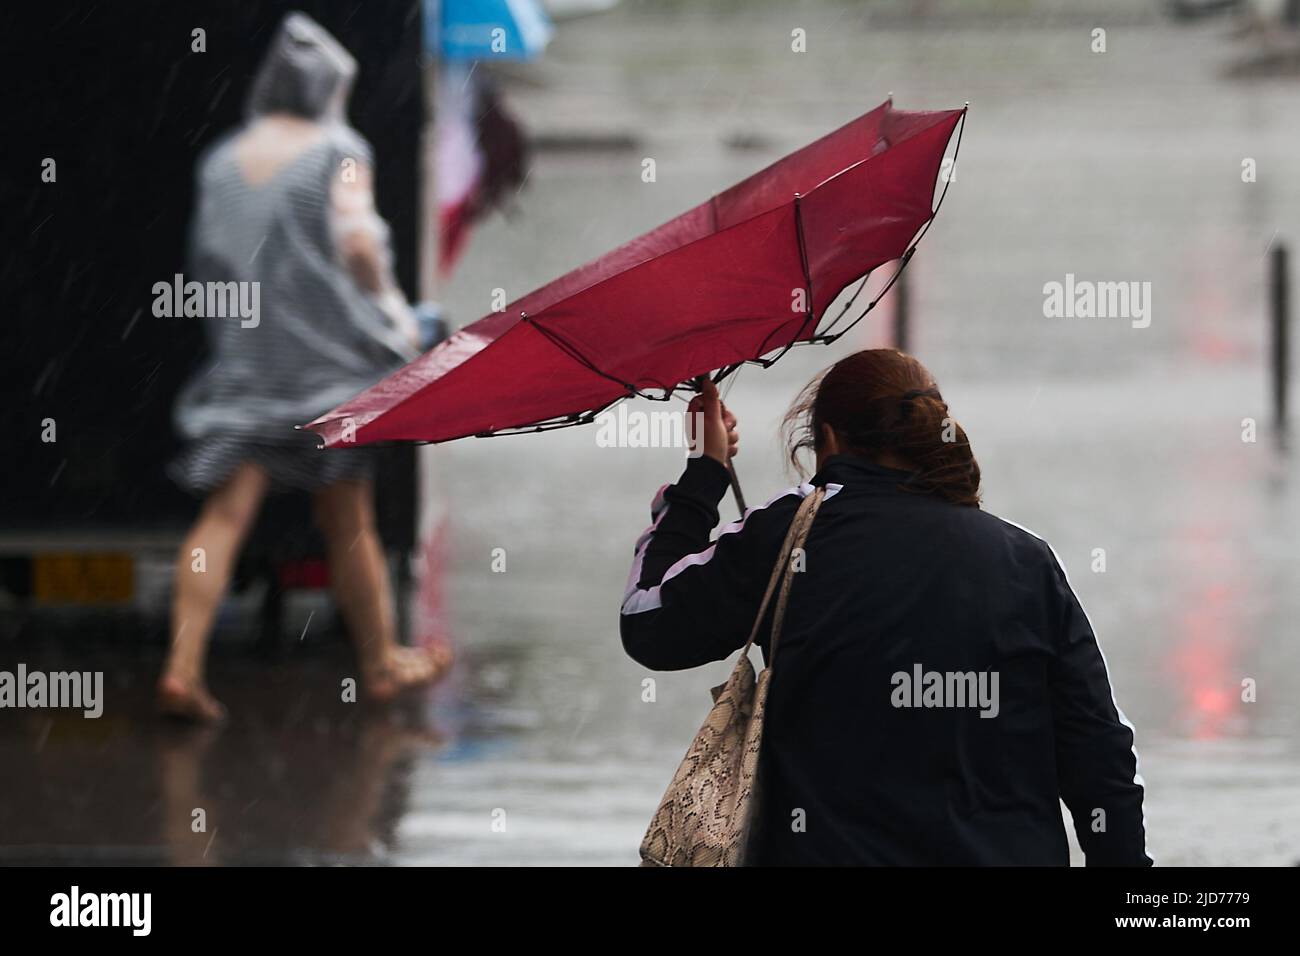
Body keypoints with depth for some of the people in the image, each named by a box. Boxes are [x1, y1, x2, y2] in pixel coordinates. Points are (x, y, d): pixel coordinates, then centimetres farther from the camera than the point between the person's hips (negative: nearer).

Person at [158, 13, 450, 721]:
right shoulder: (338, 153, -7)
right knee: (347, 521, 9)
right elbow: (357, 243, -17)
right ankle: (381, 662, 24)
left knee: (227, 512, -2)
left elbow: (207, 258, 8)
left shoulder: (222, 161, 6)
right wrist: (390, 305, 0)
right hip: (327, 360, -3)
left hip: (242, 361, 3)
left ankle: (182, 666, -15)